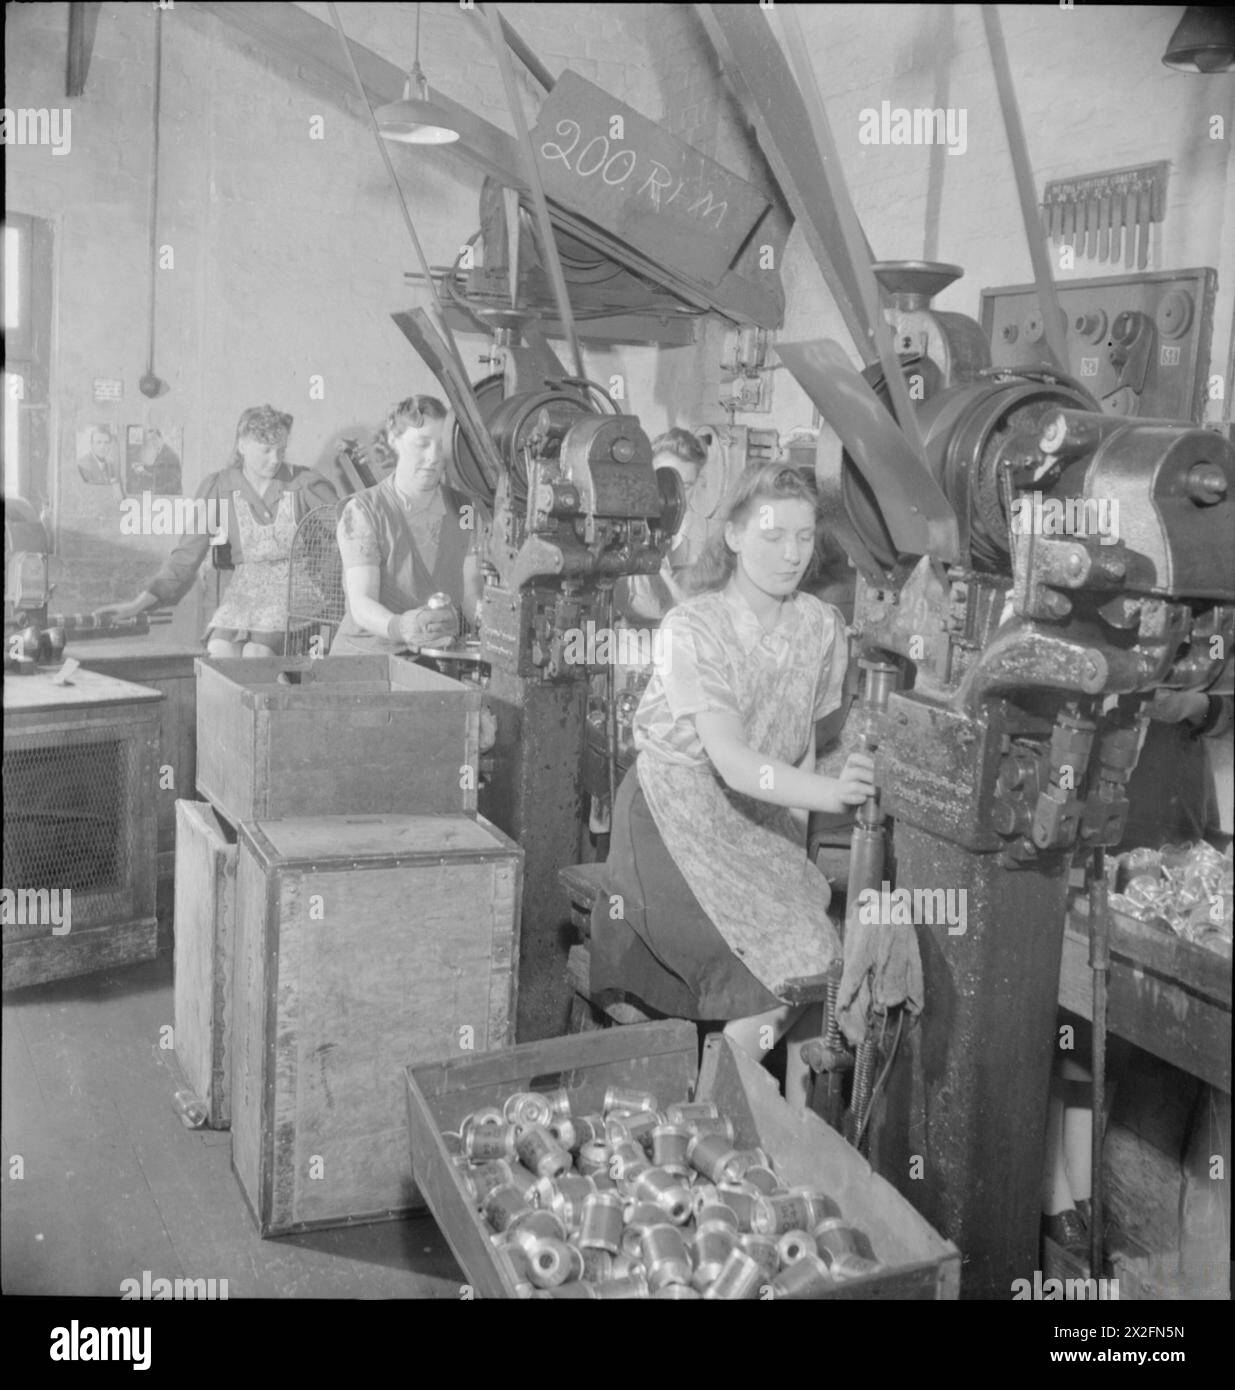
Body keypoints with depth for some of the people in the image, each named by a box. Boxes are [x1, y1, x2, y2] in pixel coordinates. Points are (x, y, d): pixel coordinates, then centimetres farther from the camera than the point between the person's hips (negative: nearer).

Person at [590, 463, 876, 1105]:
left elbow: (802, 746, 9)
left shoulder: (821, 625, 0)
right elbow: (730, 762, -28)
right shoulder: (692, 628, -18)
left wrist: (797, 847, -1)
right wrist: (830, 793, -42)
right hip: (677, 819, -5)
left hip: (764, 819, 5)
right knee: (789, 964, -23)